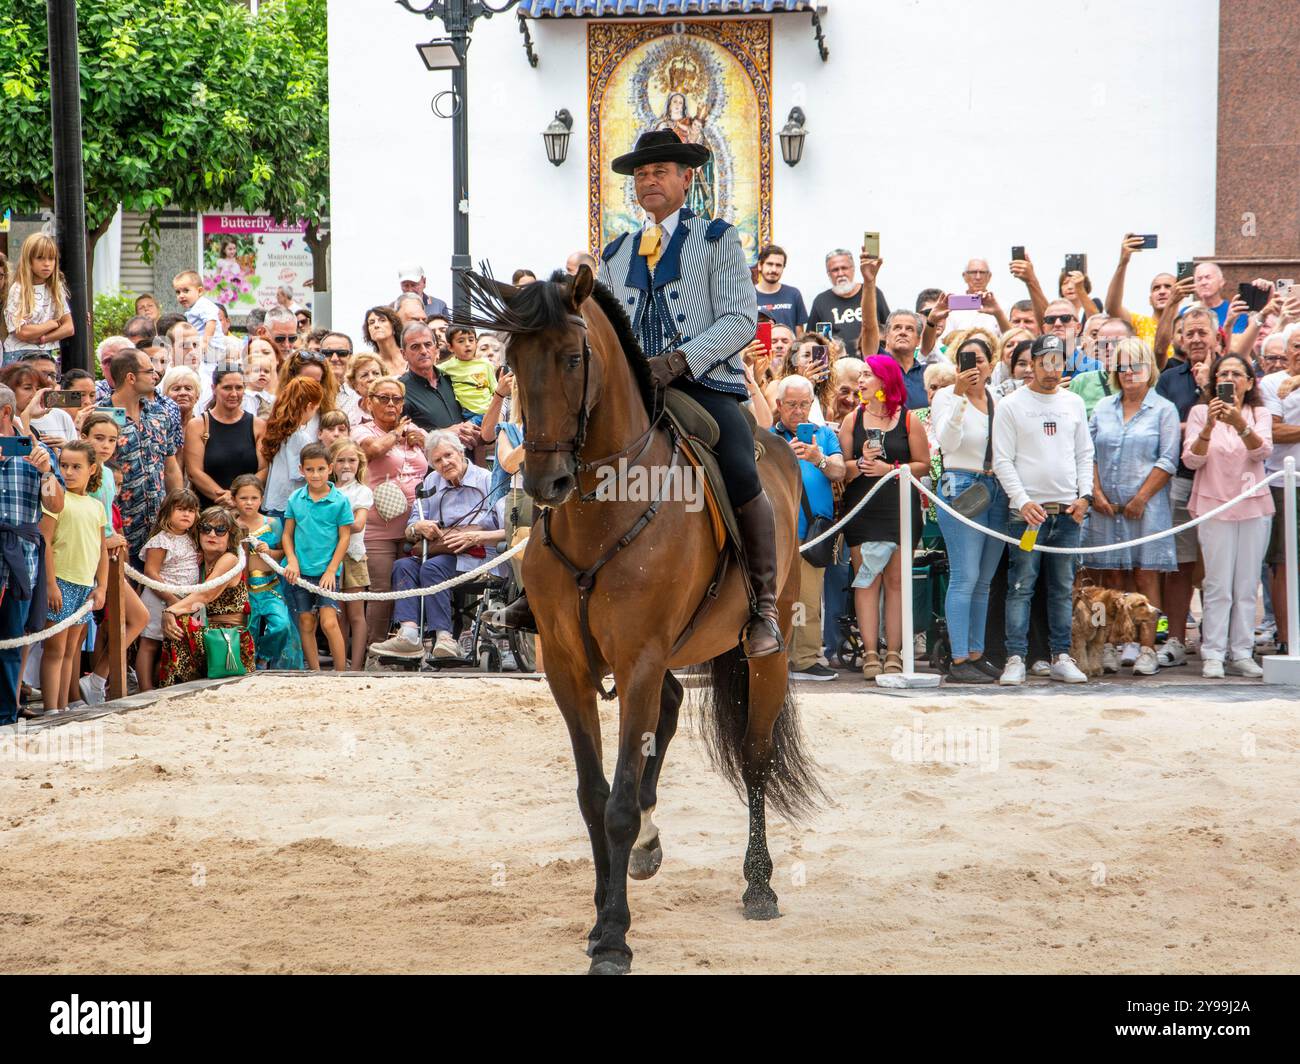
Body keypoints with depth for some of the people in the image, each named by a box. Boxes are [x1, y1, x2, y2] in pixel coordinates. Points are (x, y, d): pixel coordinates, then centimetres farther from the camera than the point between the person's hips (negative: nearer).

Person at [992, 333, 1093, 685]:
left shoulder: (1073, 403, 13)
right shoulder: (1011, 405, 0)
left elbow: (1084, 454, 16)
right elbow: (1002, 461, -4)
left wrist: (1084, 495, 2)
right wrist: (1023, 501, -14)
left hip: (1068, 510, 4)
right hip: (1027, 508, -4)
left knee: (1063, 587, 6)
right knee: (1021, 586, -6)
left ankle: (1061, 657, 11)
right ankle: (1015, 659, -5)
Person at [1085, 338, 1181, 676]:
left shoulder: (1164, 410, 3)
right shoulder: (1103, 408, 14)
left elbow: (1168, 461, -4)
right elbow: (1089, 454, 12)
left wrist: (1140, 499, -9)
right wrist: (1096, 493, -1)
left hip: (1146, 507, -3)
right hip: (1106, 507, 3)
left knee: (1145, 576, -4)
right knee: (1111, 577, 3)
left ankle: (1147, 648, -5)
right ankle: (1110, 646, 5)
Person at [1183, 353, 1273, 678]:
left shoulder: (1260, 414, 8)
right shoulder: (1200, 412, 5)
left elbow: (1262, 451, -11)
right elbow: (1192, 460, -5)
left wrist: (1240, 424, -29)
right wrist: (1209, 427, -21)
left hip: (1254, 505, 2)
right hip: (1215, 505, -2)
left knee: (1247, 586, 3)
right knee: (1218, 586, -7)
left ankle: (1242, 653, 7)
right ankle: (1213, 655, -5)